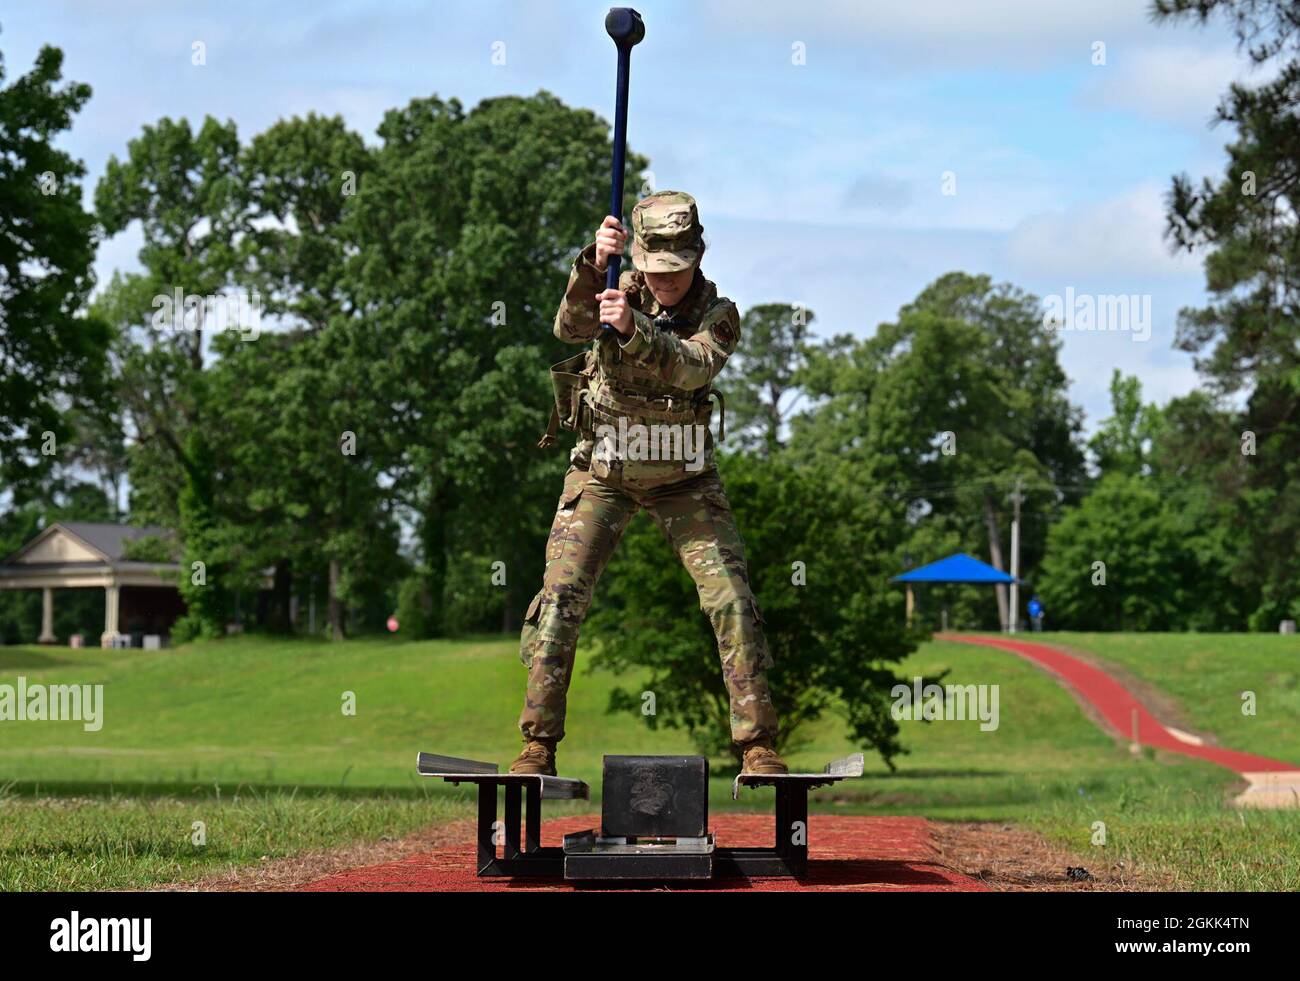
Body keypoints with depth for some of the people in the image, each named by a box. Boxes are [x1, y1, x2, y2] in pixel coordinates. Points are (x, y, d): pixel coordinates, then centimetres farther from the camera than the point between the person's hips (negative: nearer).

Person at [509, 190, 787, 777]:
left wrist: (632, 328, -48)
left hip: (682, 478, 0)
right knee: (561, 596, -8)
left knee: (731, 599, -7)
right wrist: (593, 265, -44)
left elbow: (691, 368, -31)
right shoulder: (619, 289, -6)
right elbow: (570, 327, -27)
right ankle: (538, 743, -1)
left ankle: (758, 743, 1)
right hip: (602, 473, 0)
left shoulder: (717, 315, -10)